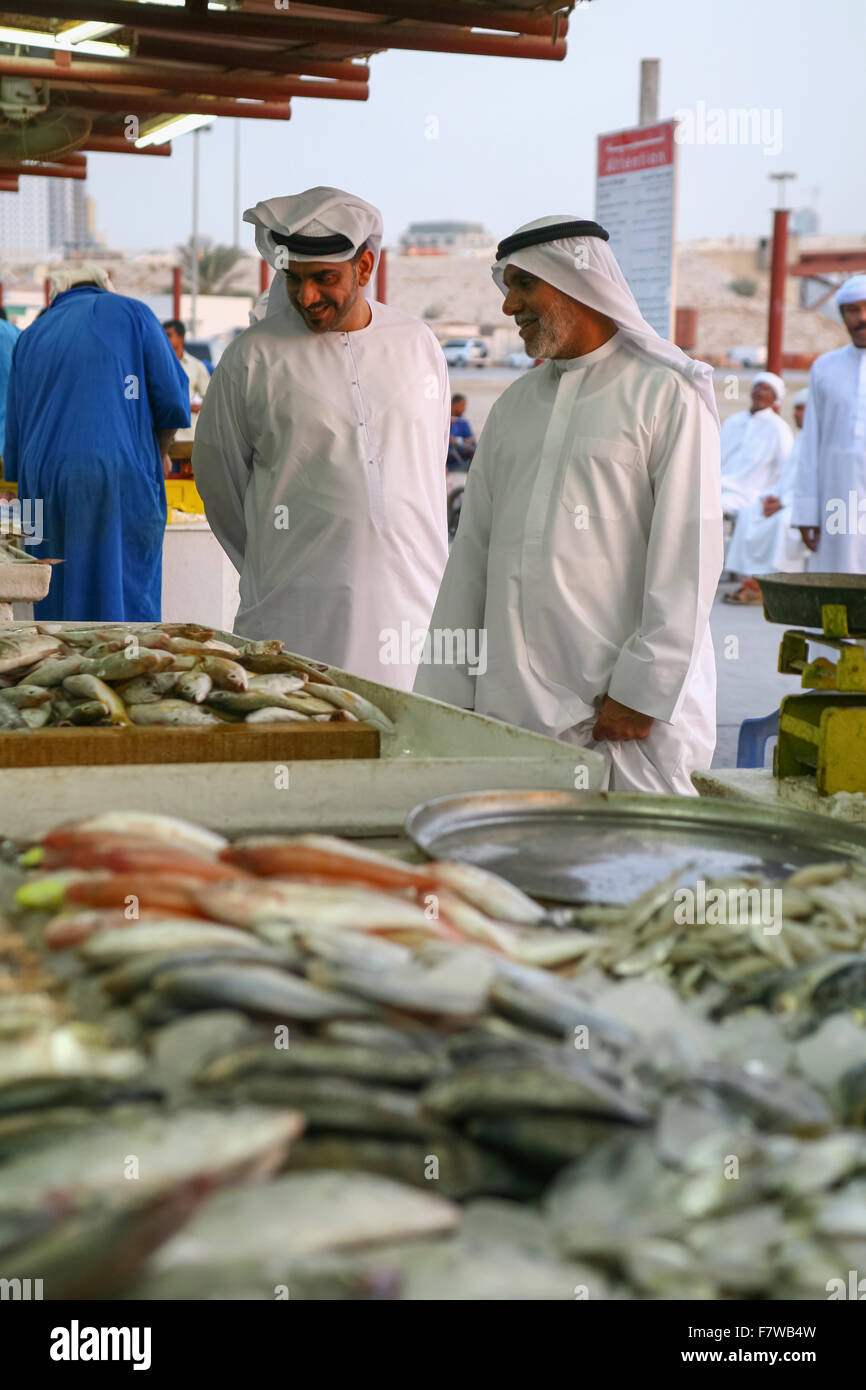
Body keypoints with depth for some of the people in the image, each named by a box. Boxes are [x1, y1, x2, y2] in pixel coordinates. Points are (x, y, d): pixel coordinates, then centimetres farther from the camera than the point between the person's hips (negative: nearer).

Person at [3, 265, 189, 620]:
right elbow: (172, 400, 1)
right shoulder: (131, 313, 9)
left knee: (57, 602, 8)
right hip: (118, 481, -4)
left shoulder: (29, 337, 21)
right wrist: (159, 453, 18)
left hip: (42, 483, 4)